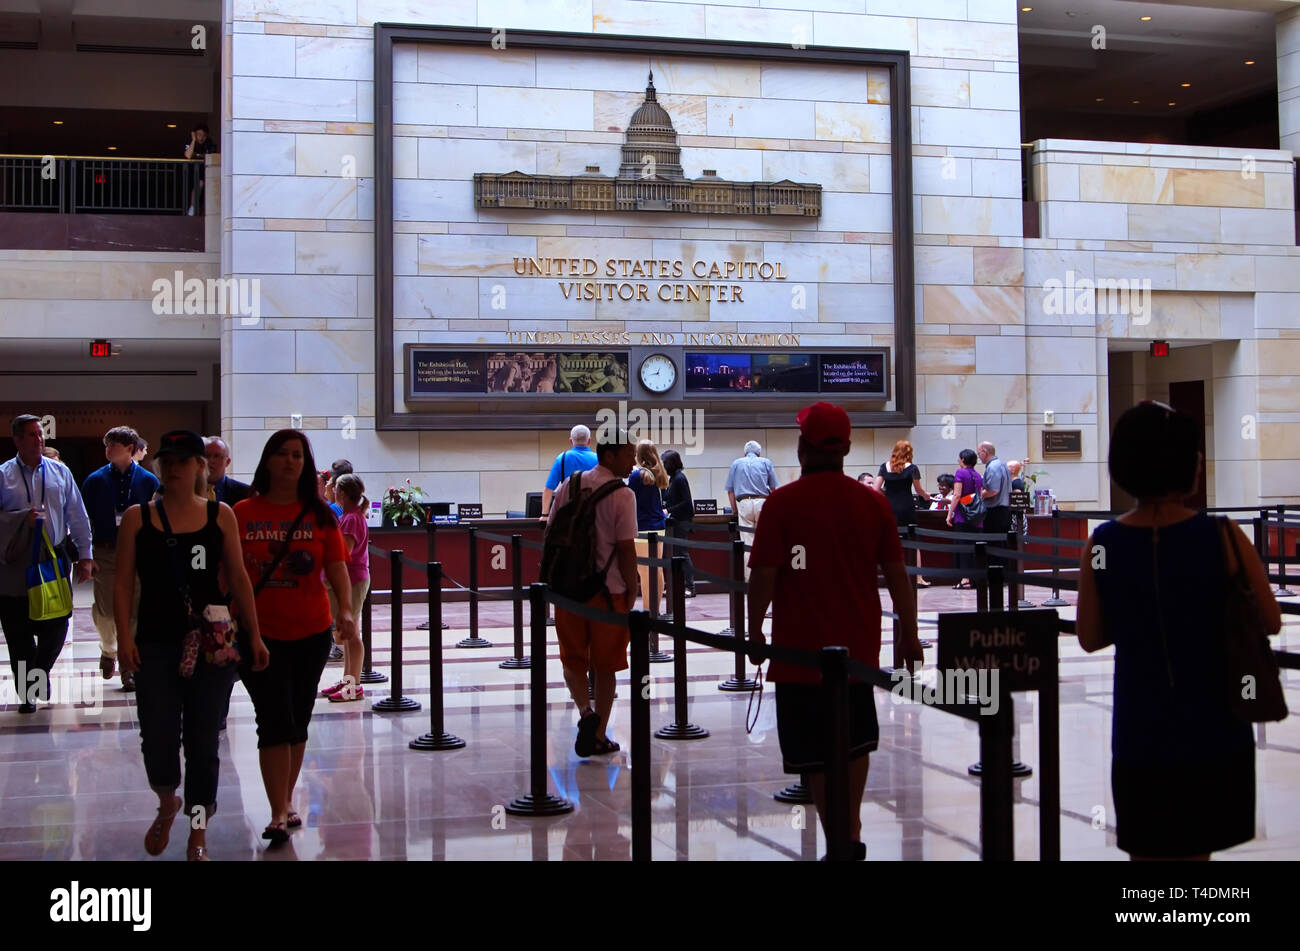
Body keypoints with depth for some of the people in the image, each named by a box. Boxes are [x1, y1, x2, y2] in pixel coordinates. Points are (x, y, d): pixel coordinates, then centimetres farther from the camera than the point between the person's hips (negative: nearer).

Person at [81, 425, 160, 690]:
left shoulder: (148, 481, 4)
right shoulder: (95, 480, 5)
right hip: (105, 553, 0)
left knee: (134, 612, 0)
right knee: (105, 611, -2)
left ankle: (129, 665, 12)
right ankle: (108, 651, 27)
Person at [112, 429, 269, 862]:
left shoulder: (220, 515, 3)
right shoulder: (138, 518, 2)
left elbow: (238, 578, 6)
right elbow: (123, 583, 2)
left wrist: (254, 636, 3)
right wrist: (124, 637, -8)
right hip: (156, 644, 0)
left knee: (203, 742, 4)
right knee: (157, 740, -3)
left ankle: (198, 835, 18)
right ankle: (167, 805, 29)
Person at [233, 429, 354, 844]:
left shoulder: (319, 514, 2)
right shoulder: (242, 513, 0)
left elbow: (337, 567, -3)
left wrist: (346, 611, -18)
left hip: (311, 633, 2)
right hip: (259, 632, -2)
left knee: (298, 721, 12)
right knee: (275, 720, -9)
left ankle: (286, 800, 27)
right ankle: (279, 814, -6)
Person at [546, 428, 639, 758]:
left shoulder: (568, 486, 5)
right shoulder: (622, 495, -11)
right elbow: (626, 548, -14)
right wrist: (632, 591, -3)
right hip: (609, 589, -3)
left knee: (573, 660, 15)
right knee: (605, 665, 9)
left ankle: (586, 711, -10)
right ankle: (598, 736, 15)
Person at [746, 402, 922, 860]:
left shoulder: (782, 502, -11)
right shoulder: (873, 502, 0)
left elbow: (763, 575, -12)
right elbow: (897, 575, 3)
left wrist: (754, 631, 2)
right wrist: (908, 633, 13)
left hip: (801, 649, -4)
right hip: (858, 645, 4)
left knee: (815, 754, 4)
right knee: (857, 738, 23)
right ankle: (852, 832, 28)